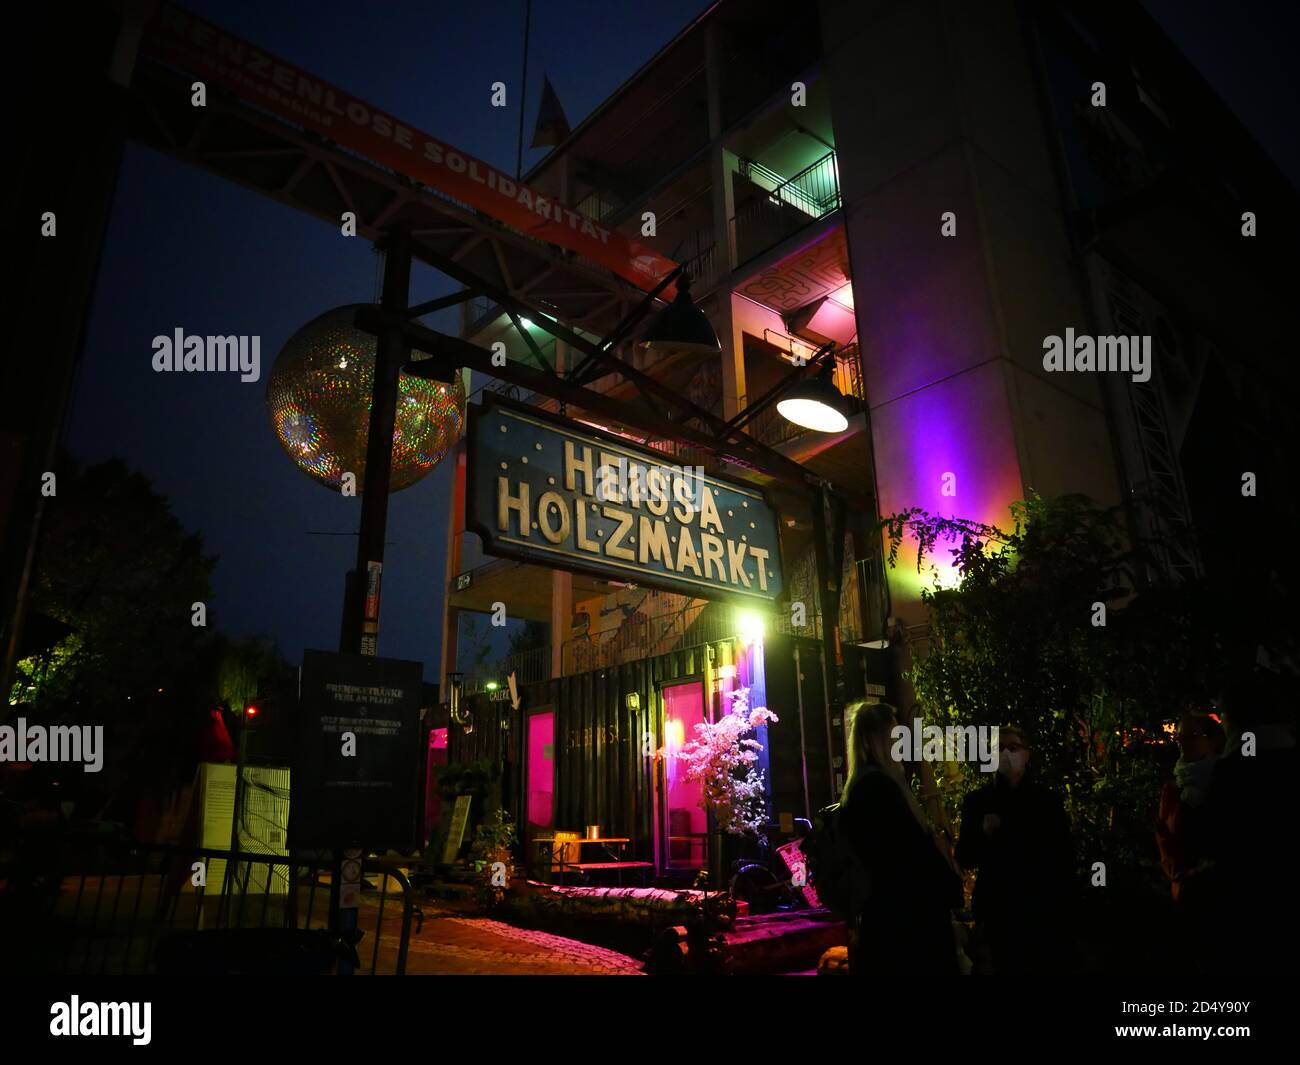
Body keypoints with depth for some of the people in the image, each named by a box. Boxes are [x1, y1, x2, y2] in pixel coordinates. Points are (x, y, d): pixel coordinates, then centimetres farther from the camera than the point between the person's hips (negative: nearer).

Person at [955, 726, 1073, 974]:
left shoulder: (1048, 799, 0)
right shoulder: (977, 800, 0)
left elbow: (1065, 856, 4)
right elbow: (965, 859, 0)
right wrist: (983, 833, -16)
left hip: (1041, 910, 0)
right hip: (997, 912, 0)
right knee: (1005, 968, 7)